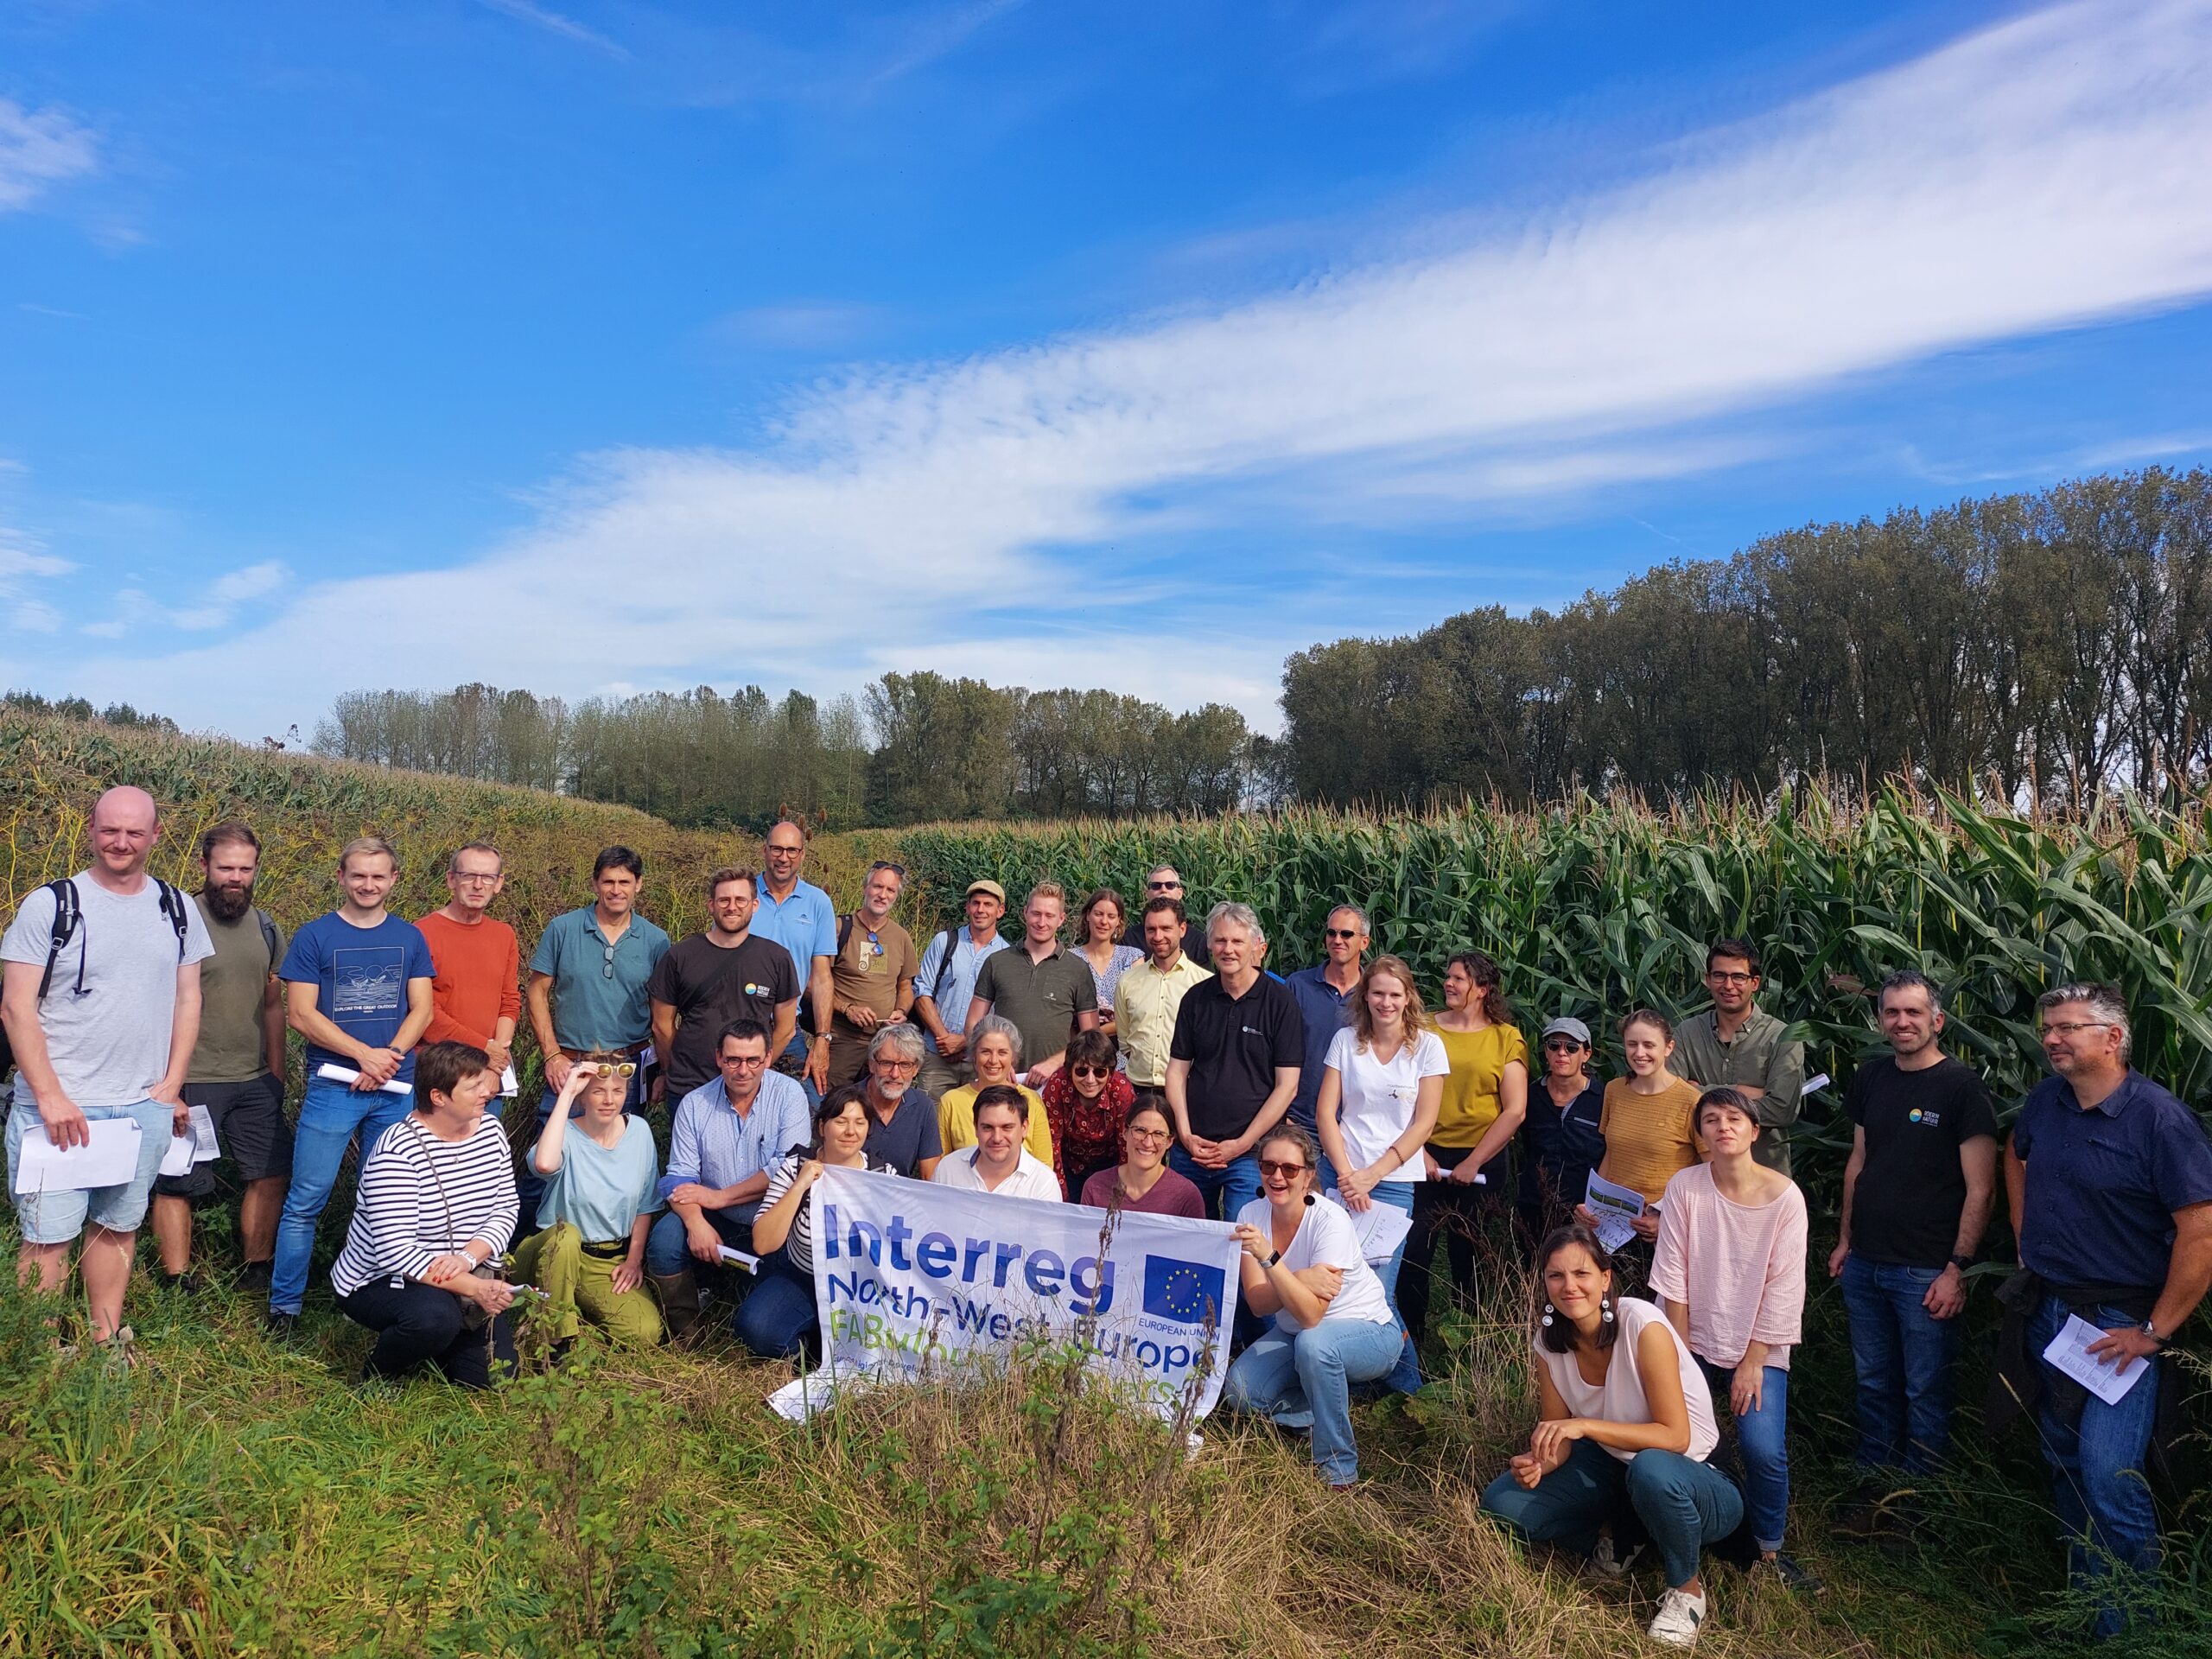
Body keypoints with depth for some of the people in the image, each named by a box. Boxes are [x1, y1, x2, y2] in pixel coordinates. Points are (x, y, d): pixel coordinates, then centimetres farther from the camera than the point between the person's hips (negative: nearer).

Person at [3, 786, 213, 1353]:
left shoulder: (178, 910, 7)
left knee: (118, 1227, 12)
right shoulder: (49, 905, -4)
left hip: (146, 1108, 3)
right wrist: (50, 1097, -13)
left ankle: (107, 1341, 24)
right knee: (48, 1237, 0)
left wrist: (172, 1085, 3)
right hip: (56, 1106, -3)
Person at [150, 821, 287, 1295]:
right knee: (178, 1184, 4)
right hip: (192, 1080, -6)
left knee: (271, 1174, 10)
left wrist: (277, 1072, 13)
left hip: (256, 1081, 6)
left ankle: (257, 1272, 24)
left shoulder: (265, 926, 9)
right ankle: (179, 1286, 17)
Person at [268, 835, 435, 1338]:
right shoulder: (315, 936, 0)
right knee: (306, 1200, -1)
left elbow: (421, 1009, 6)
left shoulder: (409, 938, 9)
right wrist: (364, 1054, -13)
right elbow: (300, 1014, -5)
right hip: (333, 1085, -2)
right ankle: (284, 1306, 11)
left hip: (397, 1088, 3)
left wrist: (390, 1059, -10)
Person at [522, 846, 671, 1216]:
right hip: (568, 1065, -1)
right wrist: (552, 1056, -6)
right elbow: (537, 993, 1)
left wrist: (666, 1072, 1)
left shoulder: (655, 942, 1)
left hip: (629, 1069, 1)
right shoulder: (563, 929, -2)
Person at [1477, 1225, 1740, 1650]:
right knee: (1502, 1503, -13)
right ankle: (1615, 1541, 12)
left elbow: (1675, 1438, -25)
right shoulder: (1550, 1341, -8)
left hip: (1690, 1478, -5)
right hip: (1612, 1469, 5)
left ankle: (1687, 1585, -8)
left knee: (1651, 1470, -40)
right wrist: (1539, 1463, -24)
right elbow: (1557, 1436, -1)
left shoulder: (1643, 1326, -26)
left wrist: (1584, 1425, -34)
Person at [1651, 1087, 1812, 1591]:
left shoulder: (1784, 1197, -10)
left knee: (1763, 1450, -18)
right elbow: (1672, 1278, -5)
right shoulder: (1686, 1187, -8)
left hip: (1759, 1347, -1)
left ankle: (1769, 1549, 9)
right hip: (1693, 1339, 1)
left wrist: (1752, 1361, -9)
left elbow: (1782, 1290, -8)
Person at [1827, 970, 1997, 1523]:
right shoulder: (1871, 1078, 8)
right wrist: (1845, 1240, 14)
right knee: (1874, 1384, 16)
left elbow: (1981, 1188, -11)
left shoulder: (1962, 1086, -10)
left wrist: (1957, 1269, -14)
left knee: (1925, 1393, 5)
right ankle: (1873, 1483, 29)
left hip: (1926, 1271, -5)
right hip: (1864, 1264, 5)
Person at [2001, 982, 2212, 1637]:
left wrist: (2155, 1332, -16)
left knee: (2110, 1477, -10)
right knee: (2065, 1464, 16)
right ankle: (2082, 1598, 33)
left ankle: (2127, 1625, 8)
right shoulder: (2046, 1099, 1)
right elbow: (2015, 1155, 23)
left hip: (2120, 1324, -6)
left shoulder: (2159, 1118, -18)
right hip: (2048, 1309, 6)